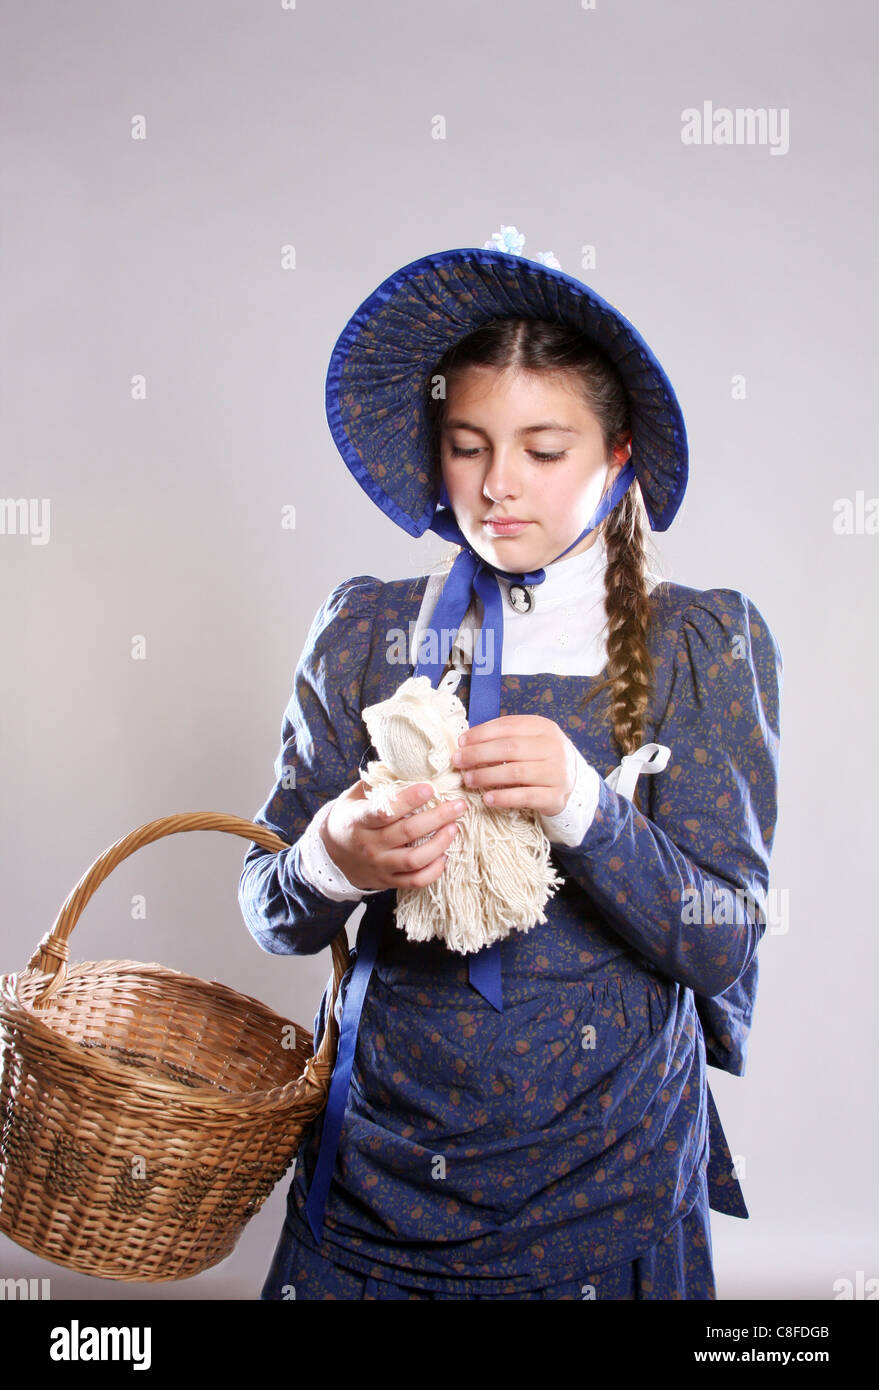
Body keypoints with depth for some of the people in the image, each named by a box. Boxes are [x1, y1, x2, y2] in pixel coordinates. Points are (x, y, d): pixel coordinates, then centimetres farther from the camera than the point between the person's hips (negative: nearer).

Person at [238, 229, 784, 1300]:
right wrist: (334, 862, -24)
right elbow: (270, 913, -1)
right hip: (383, 1160, 2)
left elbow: (723, 941, -9)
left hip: (607, 1171, -1)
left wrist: (583, 806, -26)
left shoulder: (706, 645, -5)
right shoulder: (365, 632, -2)